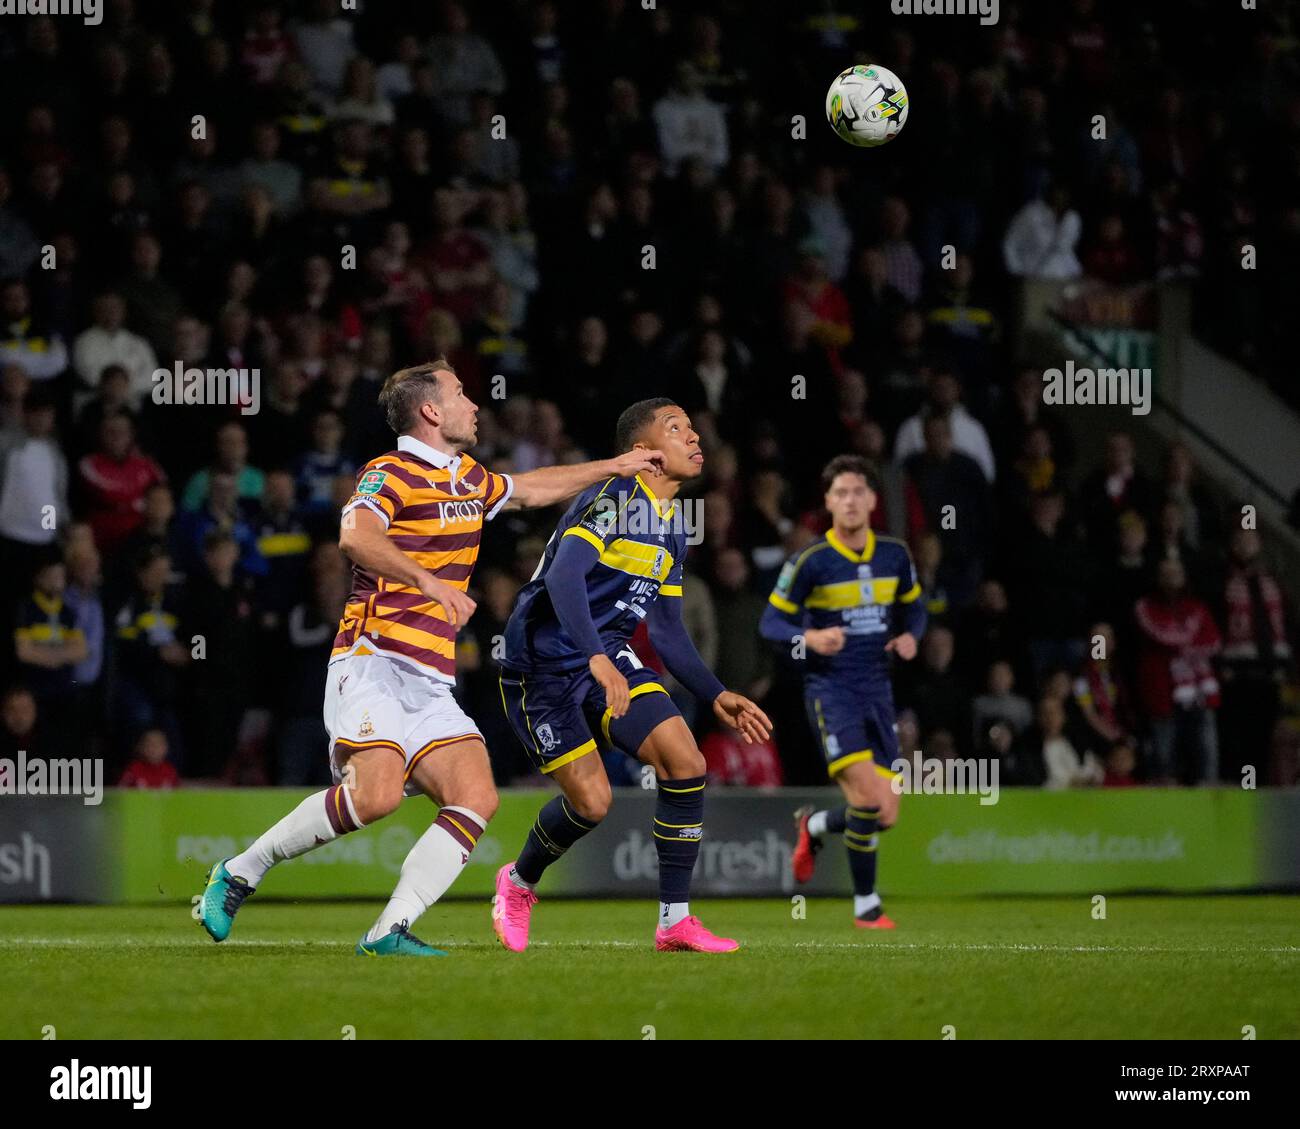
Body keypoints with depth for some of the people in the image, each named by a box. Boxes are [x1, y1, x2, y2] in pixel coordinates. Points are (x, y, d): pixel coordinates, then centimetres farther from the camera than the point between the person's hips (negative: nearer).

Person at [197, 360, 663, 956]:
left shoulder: (467, 478, 20)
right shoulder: (392, 473, -7)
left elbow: (530, 488, 41)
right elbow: (356, 536, -27)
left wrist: (615, 466, 43)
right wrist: (431, 582, -37)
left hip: (432, 683, 8)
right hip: (374, 664, -8)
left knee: (477, 798, -11)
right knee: (376, 793, -27)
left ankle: (389, 931, -15)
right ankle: (240, 872, -10)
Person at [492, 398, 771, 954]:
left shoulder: (672, 526, 12)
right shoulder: (614, 496, -15)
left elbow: (667, 631, 19)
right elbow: (565, 576, -30)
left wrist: (716, 696, 10)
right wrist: (596, 658, -41)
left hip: (609, 658, 8)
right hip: (545, 664, -8)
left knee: (687, 763, -11)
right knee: (591, 802, -13)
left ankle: (675, 921, -4)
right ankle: (518, 884, 19)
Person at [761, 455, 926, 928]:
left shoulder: (895, 555, 4)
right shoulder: (811, 561, -9)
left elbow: (914, 606, 20)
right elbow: (770, 622, -4)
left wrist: (911, 635, -2)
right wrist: (809, 638, -24)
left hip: (877, 691, 5)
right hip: (830, 689, -5)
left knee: (885, 815, 3)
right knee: (869, 797, -21)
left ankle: (814, 827, 35)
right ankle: (865, 903, -3)